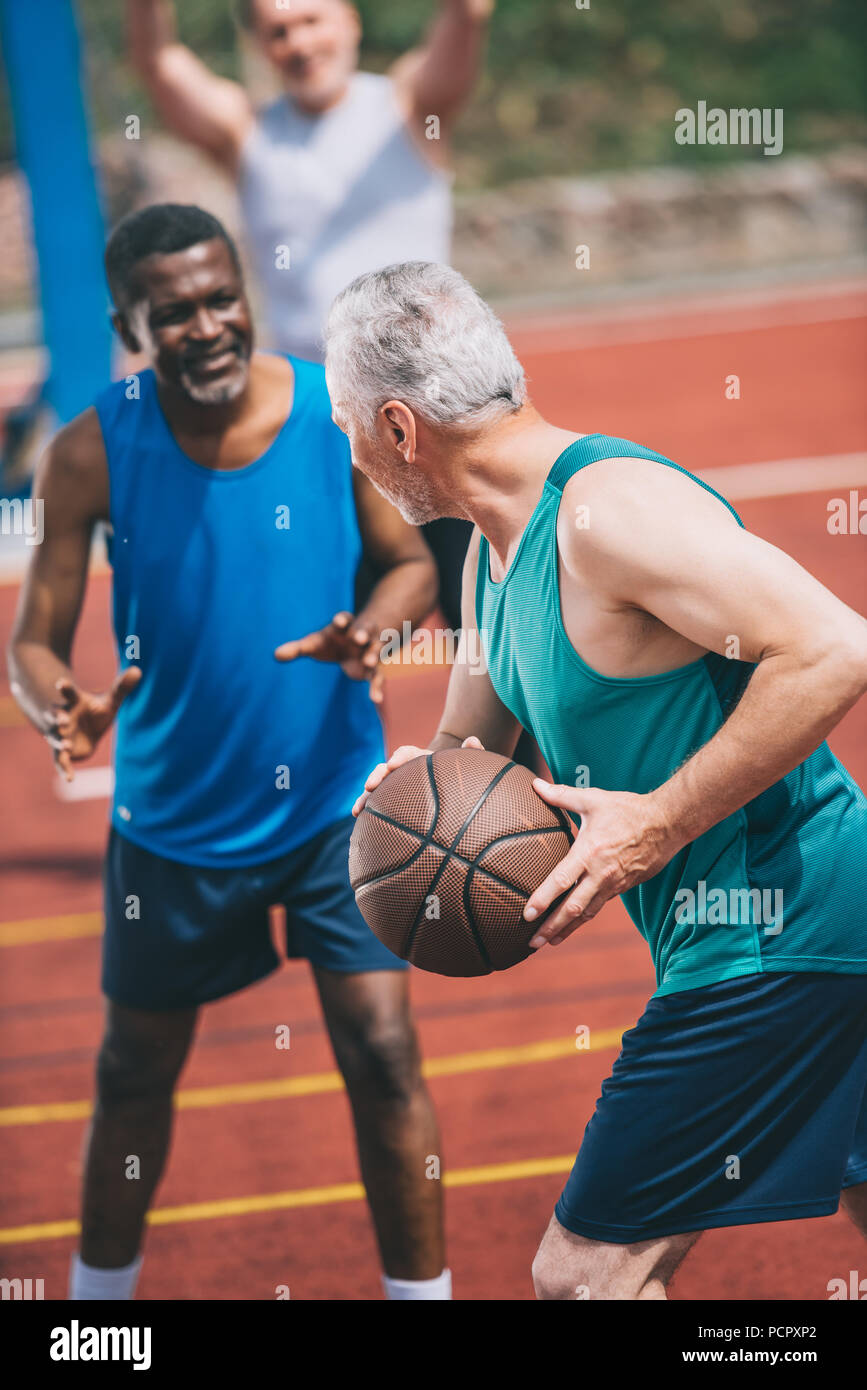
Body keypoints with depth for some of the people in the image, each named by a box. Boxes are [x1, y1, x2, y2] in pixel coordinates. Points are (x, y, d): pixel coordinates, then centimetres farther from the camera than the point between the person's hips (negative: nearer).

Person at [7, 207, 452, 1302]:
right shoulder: (93, 453, -14)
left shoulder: (339, 412, -11)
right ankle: (100, 1294, 33)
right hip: (172, 819, 0)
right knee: (135, 1076, 13)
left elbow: (412, 564, 2)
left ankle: (421, 1290, 9)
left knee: (383, 1059, -5)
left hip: (336, 802, 0)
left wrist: (367, 631, -21)